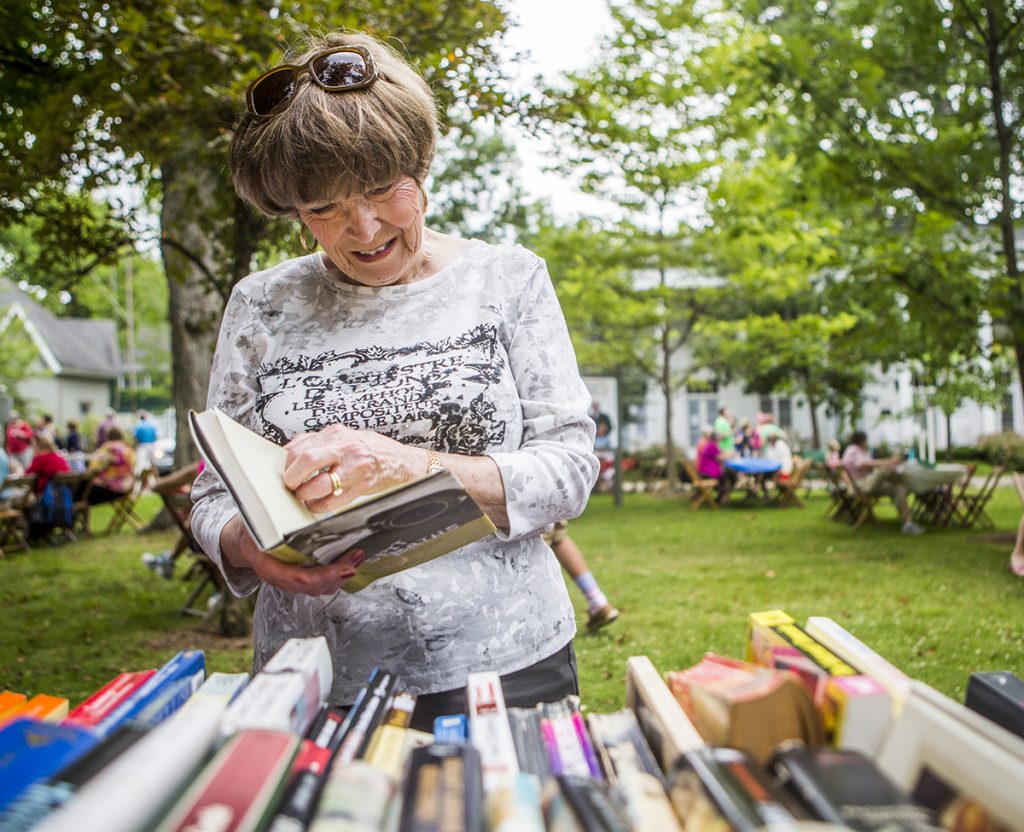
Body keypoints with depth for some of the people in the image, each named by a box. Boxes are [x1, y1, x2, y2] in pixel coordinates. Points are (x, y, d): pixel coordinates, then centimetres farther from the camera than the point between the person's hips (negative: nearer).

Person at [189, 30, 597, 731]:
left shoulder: (508, 279, 0)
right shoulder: (261, 306, 4)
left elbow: (570, 468, -5)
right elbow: (215, 496, 6)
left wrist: (415, 467, -21)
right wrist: (246, 545, -18)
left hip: (504, 672, 0)